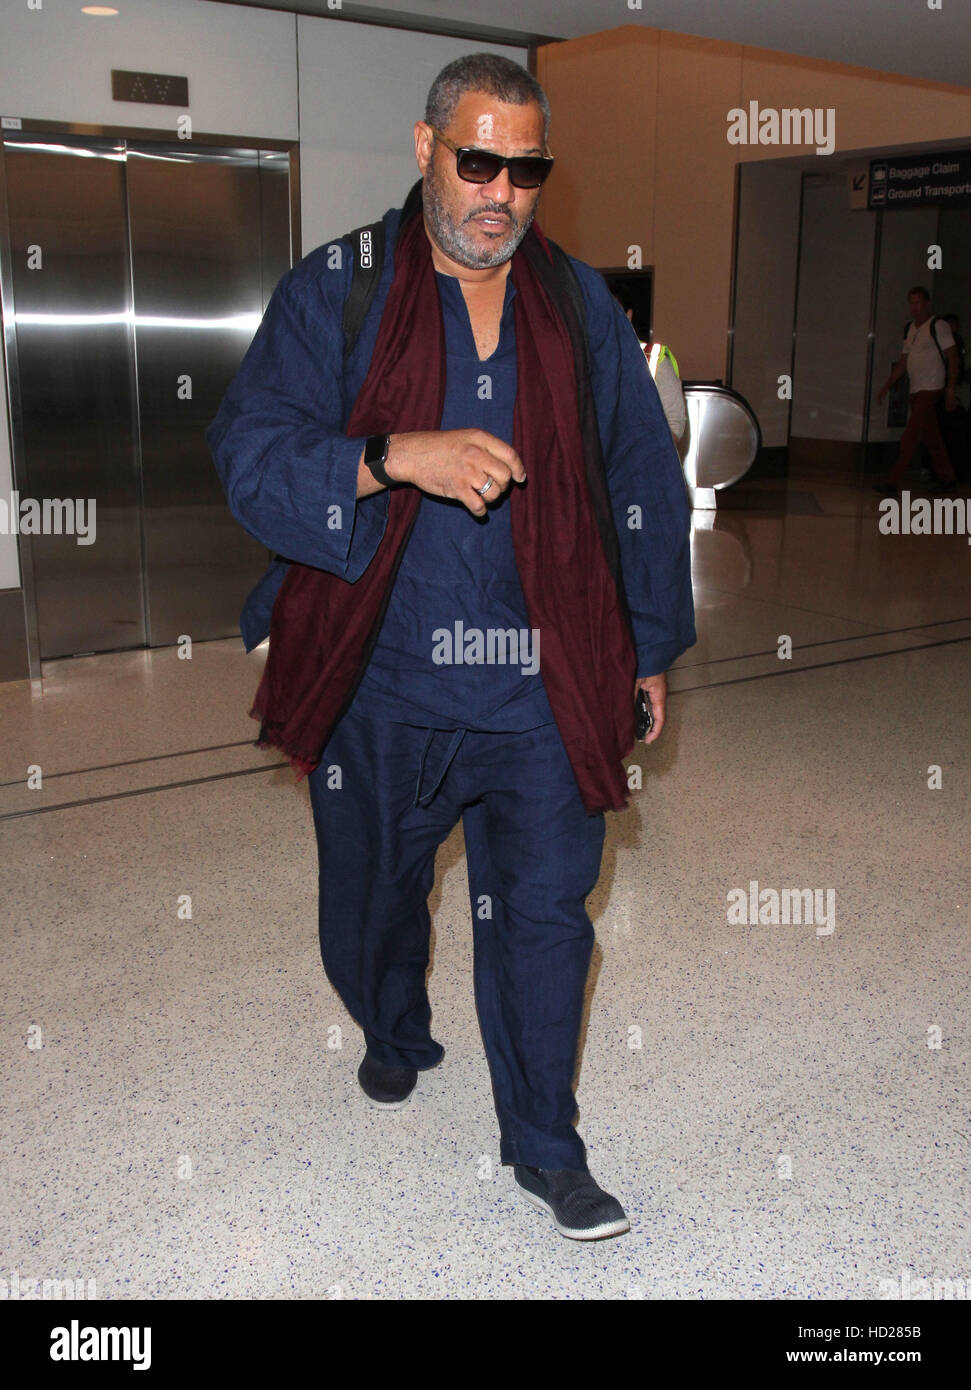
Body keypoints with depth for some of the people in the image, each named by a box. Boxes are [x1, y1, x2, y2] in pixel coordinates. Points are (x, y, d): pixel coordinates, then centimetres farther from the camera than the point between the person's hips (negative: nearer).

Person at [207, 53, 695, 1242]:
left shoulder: (581, 308, 7)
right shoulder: (332, 294, -3)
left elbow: (643, 484, 13)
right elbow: (251, 455, -13)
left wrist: (648, 647, 13)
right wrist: (396, 454, -30)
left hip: (542, 686, 1)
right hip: (381, 683, -1)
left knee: (545, 909, 4)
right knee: (374, 896, 18)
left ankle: (545, 1151, 23)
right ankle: (394, 1037, 50)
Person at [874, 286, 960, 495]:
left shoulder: (938, 326, -7)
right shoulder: (912, 329, 16)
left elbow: (952, 357, -10)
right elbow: (903, 362, 22)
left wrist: (951, 389, -16)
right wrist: (887, 385, 16)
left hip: (931, 389, -8)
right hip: (916, 390, 8)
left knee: (909, 437, -15)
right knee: (930, 438, 13)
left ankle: (893, 483, -19)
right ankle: (947, 477, 23)